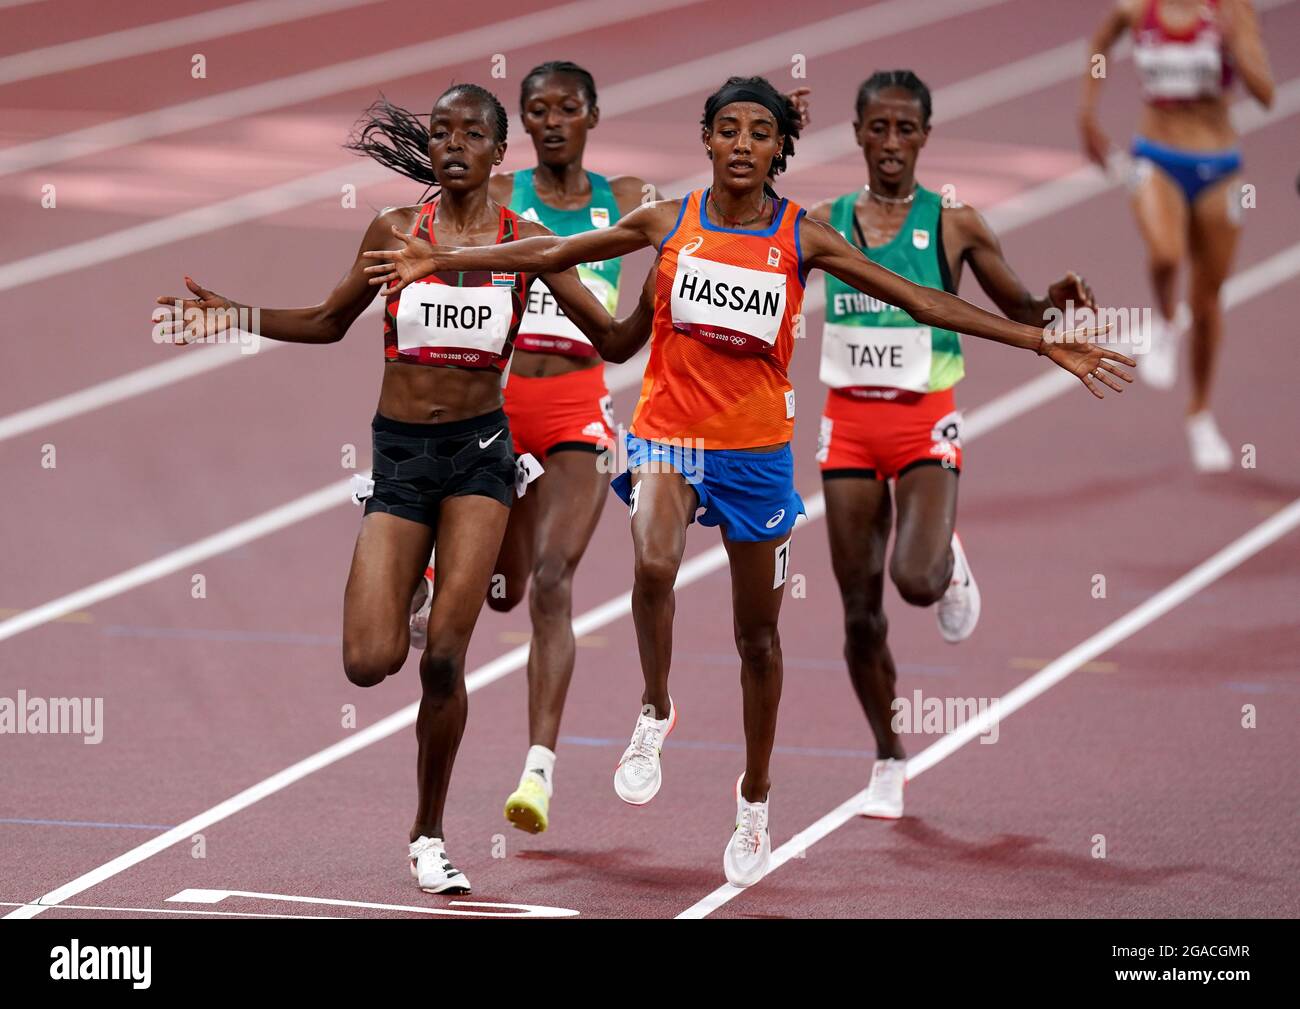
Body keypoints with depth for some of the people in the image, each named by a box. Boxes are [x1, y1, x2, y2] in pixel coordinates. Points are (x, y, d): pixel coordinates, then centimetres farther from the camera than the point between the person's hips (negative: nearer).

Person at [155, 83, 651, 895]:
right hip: (400, 453, 1)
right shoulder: (395, 231, 3)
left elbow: (615, 338, 3)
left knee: (444, 658, -9)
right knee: (369, 663, -12)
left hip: (478, 447, -1)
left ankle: (430, 835, 9)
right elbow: (329, 322, 17)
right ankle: (404, 600, 27)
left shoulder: (525, 241, 1)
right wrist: (234, 315, 5)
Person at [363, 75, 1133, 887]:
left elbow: (918, 300, -2)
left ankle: (755, 800, 29)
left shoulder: (803, 237, -3)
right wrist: (441, 262, 8)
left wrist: (1043, 343, -5)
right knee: (654, 566, -31)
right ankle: (655, 715, -6)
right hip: (668, 434, -1)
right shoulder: (670, 221, -1)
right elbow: (555, 253, 9)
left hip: (758, 447, 1)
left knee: (759, 633, 10)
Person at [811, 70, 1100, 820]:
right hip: (850, 421, 2)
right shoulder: (824, 223, 4)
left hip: (926, 425, -2)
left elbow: (1021, 312, 7)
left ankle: (950, 564, 15)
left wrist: (1056, 303, -15)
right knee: (861, 611, 3)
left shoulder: (954, 225, -2)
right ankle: (889, 760, 21)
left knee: (917, 581, -24)